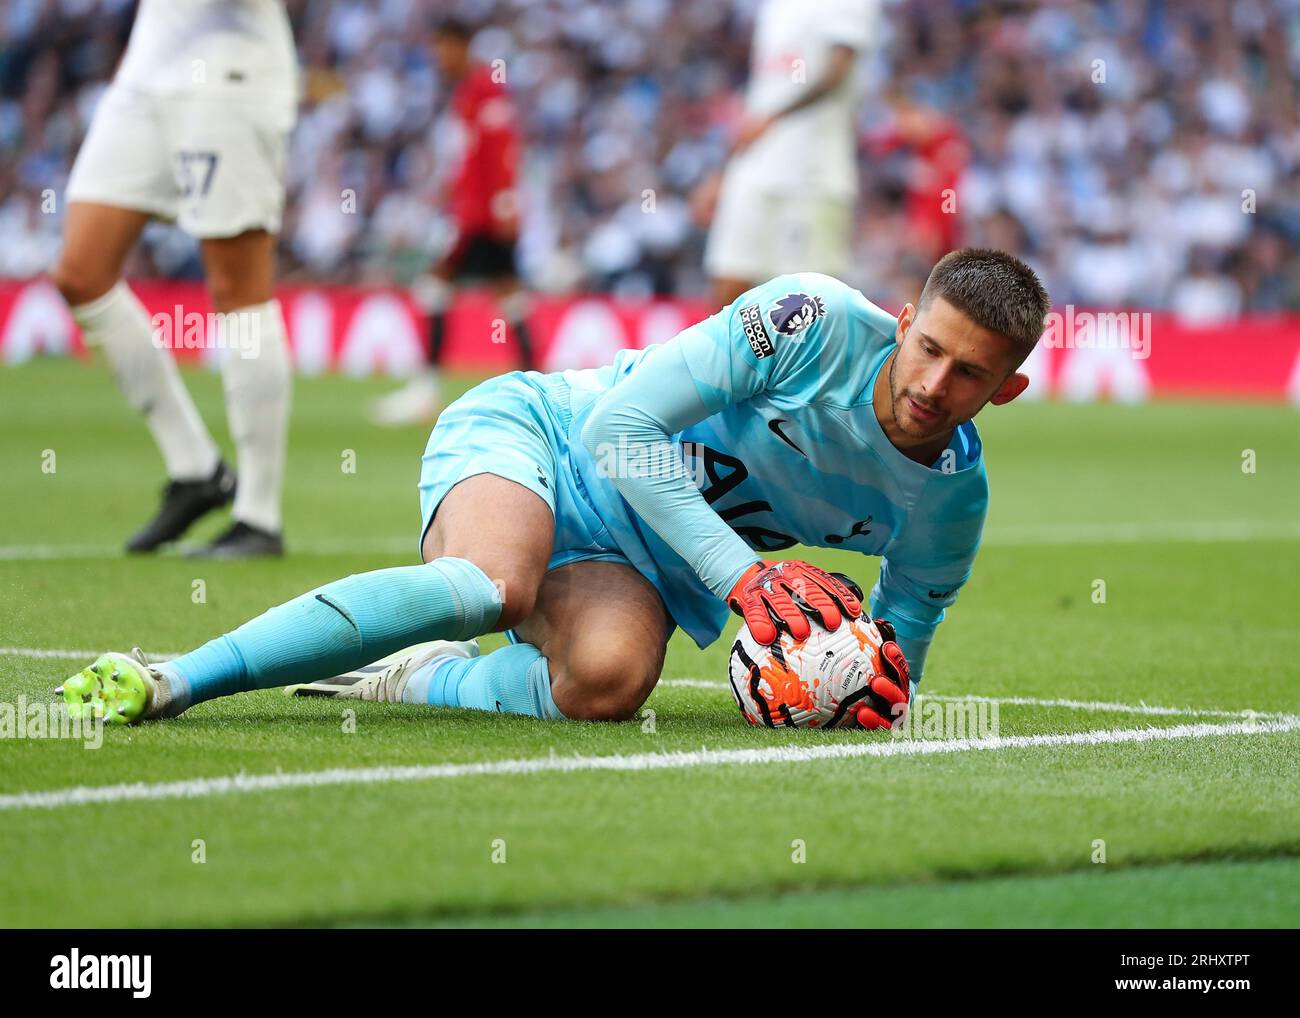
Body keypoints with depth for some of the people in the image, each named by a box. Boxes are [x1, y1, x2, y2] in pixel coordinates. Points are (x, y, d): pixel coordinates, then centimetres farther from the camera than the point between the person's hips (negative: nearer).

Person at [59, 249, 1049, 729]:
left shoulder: (952, 500, -6)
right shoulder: (818, 322, -21)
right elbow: (621, 425, -22)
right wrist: (742, 574, -30)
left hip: (640, 558, 4)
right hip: (535, 431, -4)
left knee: (606, 681, -33)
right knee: (496, 581, -39)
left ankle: (423, 682, -5)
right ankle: (173, 676, -38)